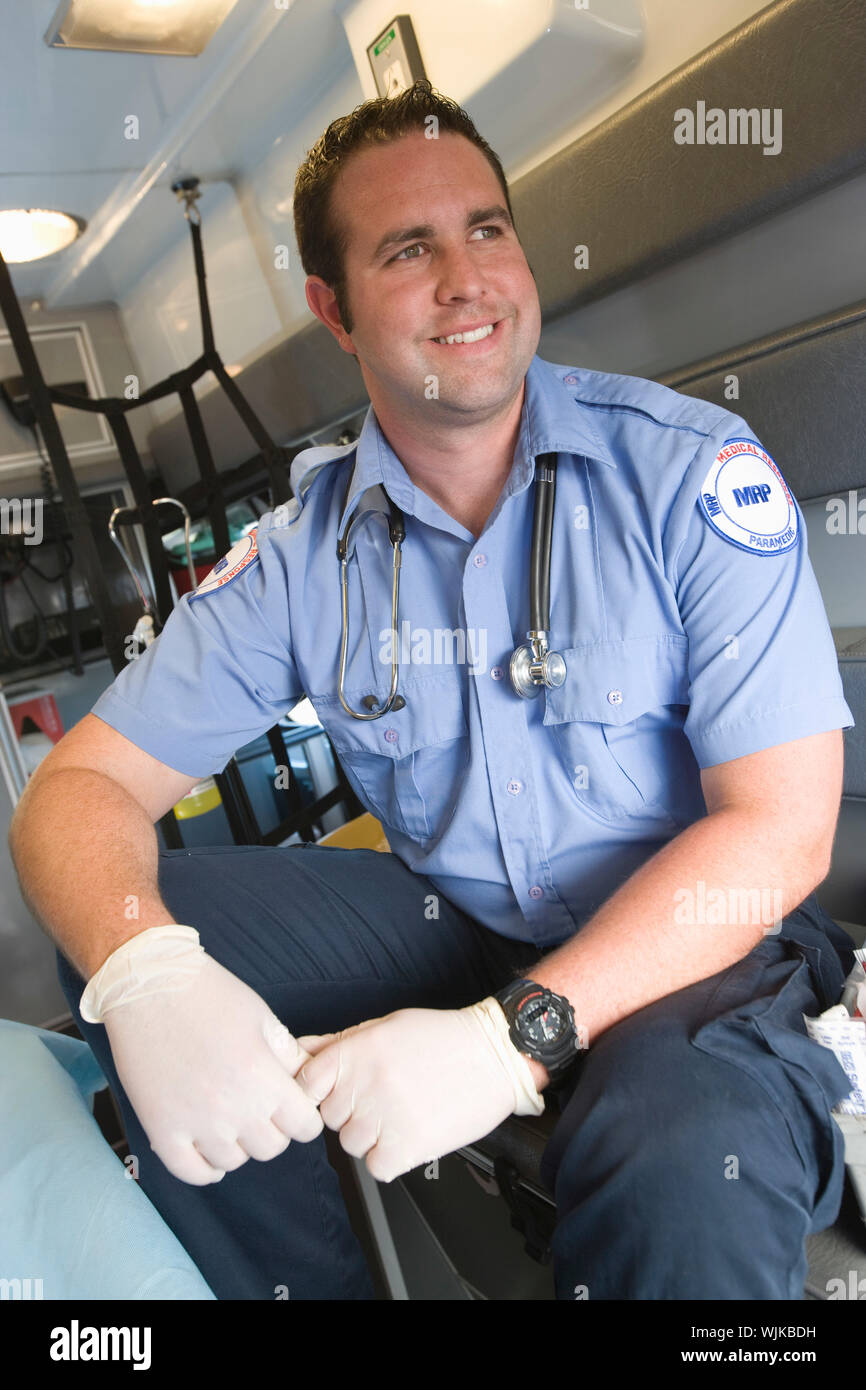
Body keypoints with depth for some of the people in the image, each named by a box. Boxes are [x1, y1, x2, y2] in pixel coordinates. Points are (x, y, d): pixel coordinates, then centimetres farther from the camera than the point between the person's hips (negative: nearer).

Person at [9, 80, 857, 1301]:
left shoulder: (694, 471, -12)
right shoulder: (301, 551, -4)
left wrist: (517, 1033, -27)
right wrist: (143, 974, -29)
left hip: (691, 941, -2)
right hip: (448, 919, 4)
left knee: (684, 1161, -35)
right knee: (130, 929, -13)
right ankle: (317, 1289, 6)